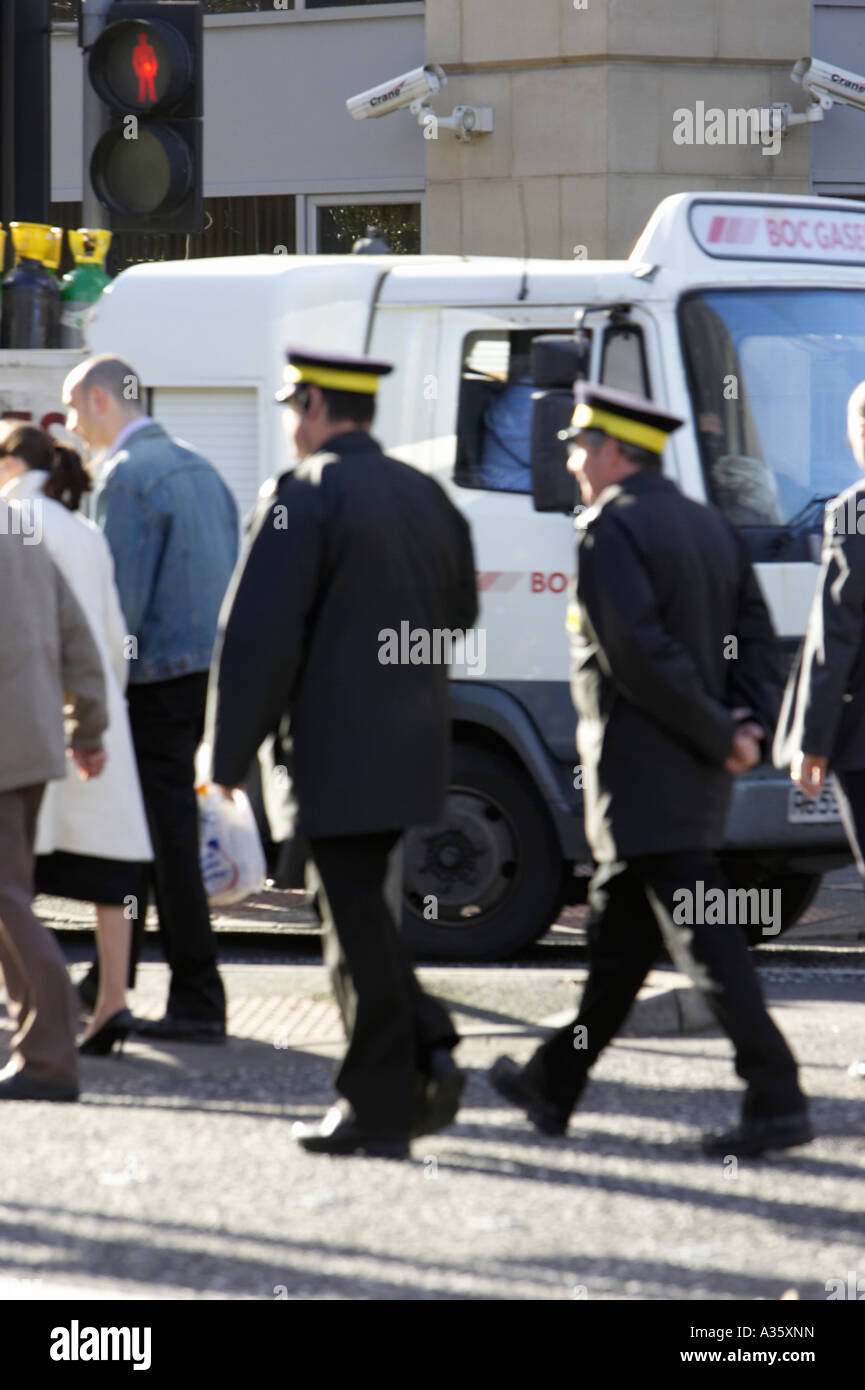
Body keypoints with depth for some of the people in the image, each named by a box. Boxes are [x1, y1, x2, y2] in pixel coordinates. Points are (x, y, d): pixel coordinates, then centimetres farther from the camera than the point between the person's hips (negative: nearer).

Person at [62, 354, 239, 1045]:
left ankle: (199, 1004, -4)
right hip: (208, 670, 9)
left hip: (161, 677, -9)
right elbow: (227, 573, 18)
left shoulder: (127, 475, -12)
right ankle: (109, 986, 21)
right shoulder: (195, 465, 16)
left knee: (168, 840, -5)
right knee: (143, 832, 15)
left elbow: (123, 594, -17)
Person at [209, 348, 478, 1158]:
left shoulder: (305, 498, -12)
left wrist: (230, 756, -10)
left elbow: (259, 634, -15)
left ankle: (379, 1107, 1)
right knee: (358, 911, 20)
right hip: (415, 744, 7)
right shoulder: (424, 496, 11)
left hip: (340, 748, -7)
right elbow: (459, 611, 19)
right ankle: (426, 1051, 8)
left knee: (357, 918, -2)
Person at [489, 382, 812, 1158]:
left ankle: (777, 1100, -13)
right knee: (617, 933, 17)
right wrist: (748, 724, -1)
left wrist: (719, 734, -15)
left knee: (704, 939, -10)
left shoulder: (610, 530, -13)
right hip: (698, 776, 9)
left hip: (643, 774, -9)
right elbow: (755, 636, 11)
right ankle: (555, 1087, 27)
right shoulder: (708, 526, 15)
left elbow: (640, 655, -21)